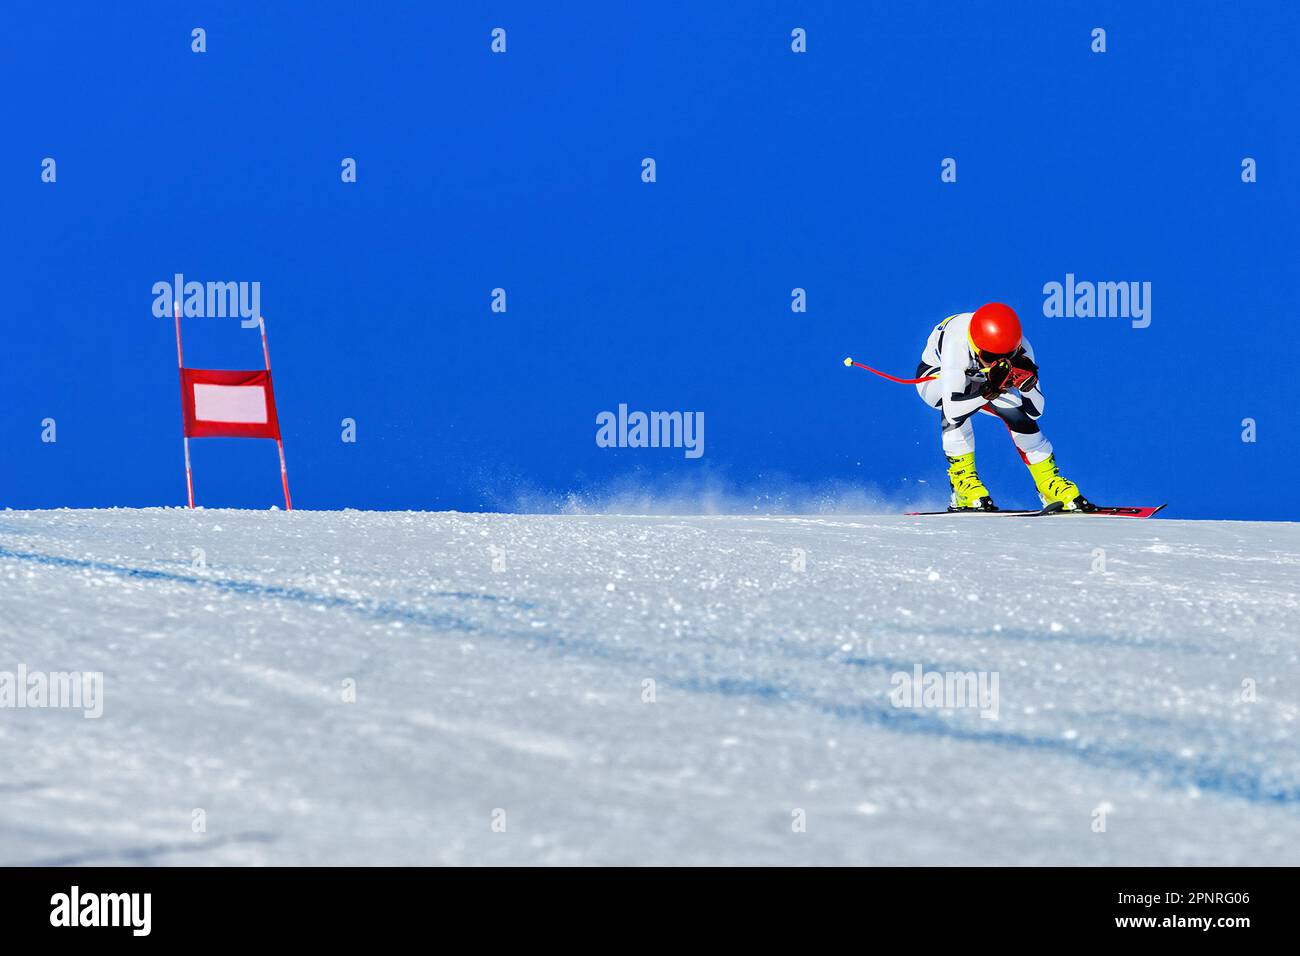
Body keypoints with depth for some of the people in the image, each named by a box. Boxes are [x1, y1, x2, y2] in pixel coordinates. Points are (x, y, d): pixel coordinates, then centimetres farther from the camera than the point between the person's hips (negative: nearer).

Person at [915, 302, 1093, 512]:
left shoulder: (1020, 349, -30)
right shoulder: (956, 344, -43)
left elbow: (1035, 412, -23)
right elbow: (952, 412, -46)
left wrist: (1029, 383, -42)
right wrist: (989, 391, -56)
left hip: (980, 380, 4)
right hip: (935, 377, -4)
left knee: (1017, 415, -19)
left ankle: (1052, 487, -3)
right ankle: (964, 483, -24)